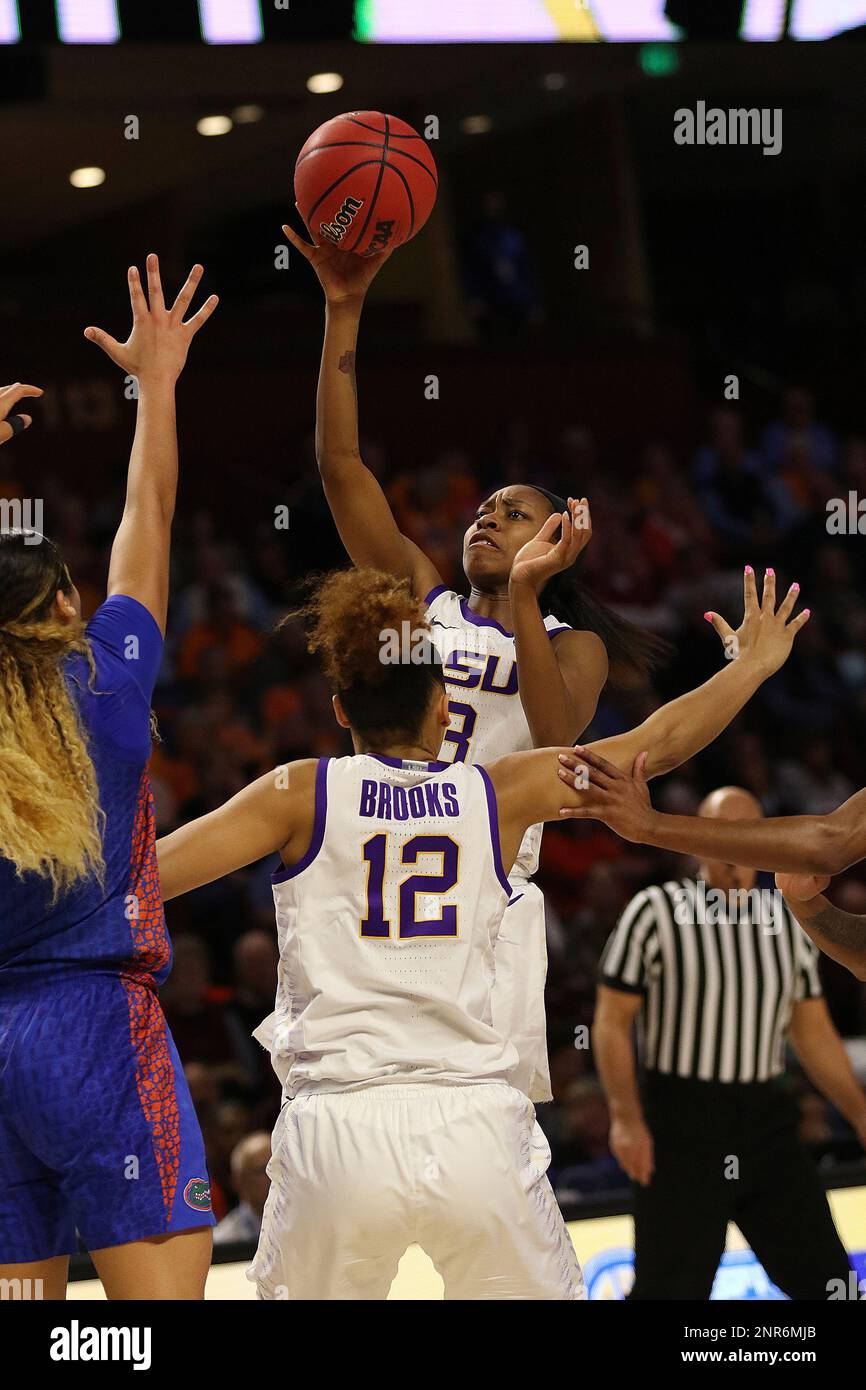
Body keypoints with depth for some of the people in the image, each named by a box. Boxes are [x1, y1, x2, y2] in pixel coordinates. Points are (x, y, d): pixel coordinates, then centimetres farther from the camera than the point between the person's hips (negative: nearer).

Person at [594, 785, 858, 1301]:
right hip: (682, 1124, -4)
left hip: (768, 1119, 5)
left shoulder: (787, 922, 8)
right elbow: (612, 1021, -4)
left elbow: (815, 1034, 15)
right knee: (671, 1287, -4)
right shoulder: (655, 911, -5)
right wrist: (627, 1118, -13)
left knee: (825, 1278, 3)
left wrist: (861, 1116, 10)